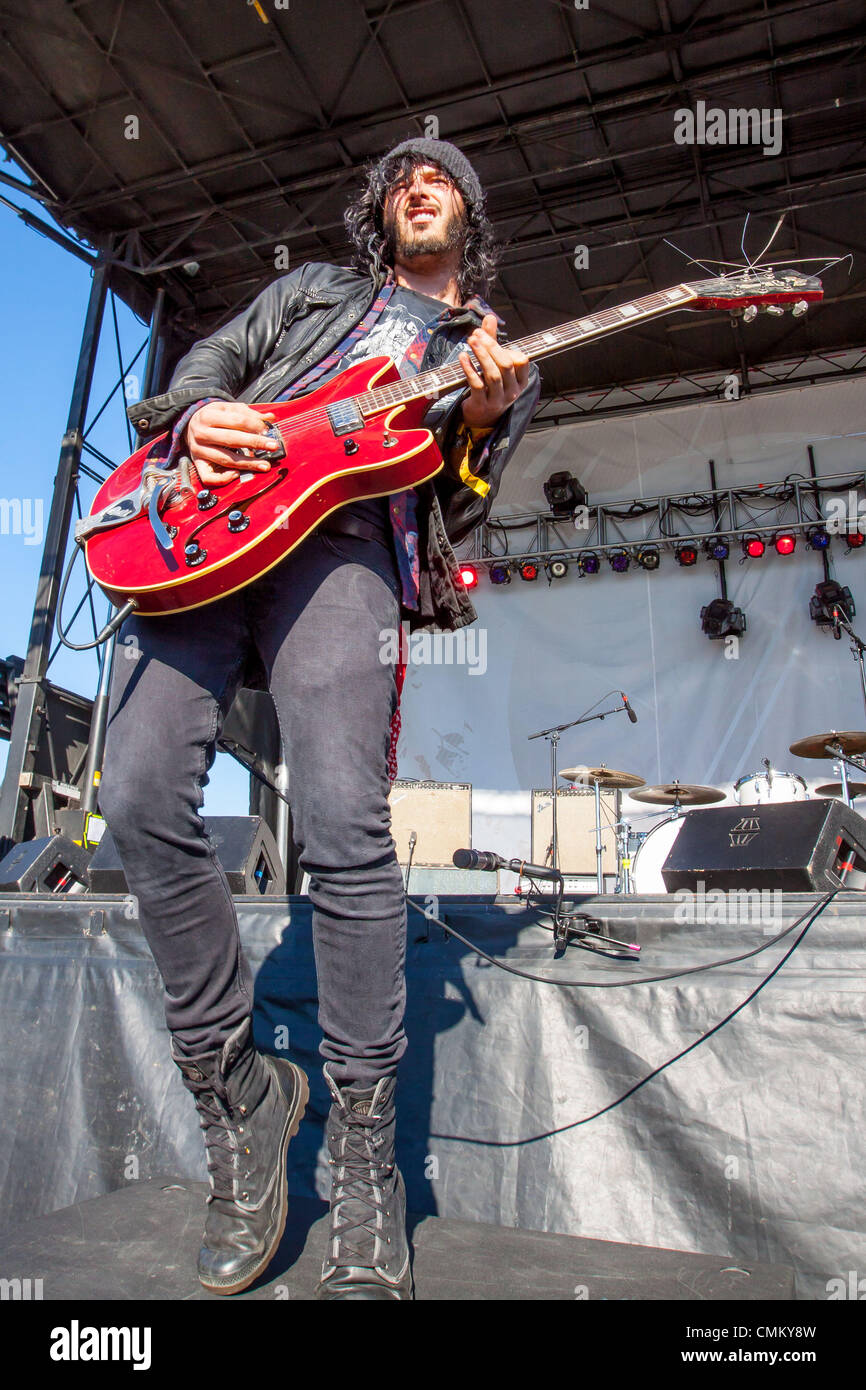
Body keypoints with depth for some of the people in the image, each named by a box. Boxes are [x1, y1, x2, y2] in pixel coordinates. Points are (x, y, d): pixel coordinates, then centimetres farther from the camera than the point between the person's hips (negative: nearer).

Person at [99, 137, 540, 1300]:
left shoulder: (496, 352, 27)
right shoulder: (314, 288, 35)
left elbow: (457, 512, 16)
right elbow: (209, 362, 27)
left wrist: (480, 422, -5)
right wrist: (198, 417, 3)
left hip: (344, 541, -3)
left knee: (344, 825, -22)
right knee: (142, 798, -15)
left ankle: (364, 1144, -4)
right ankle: (237, 1088, 2)